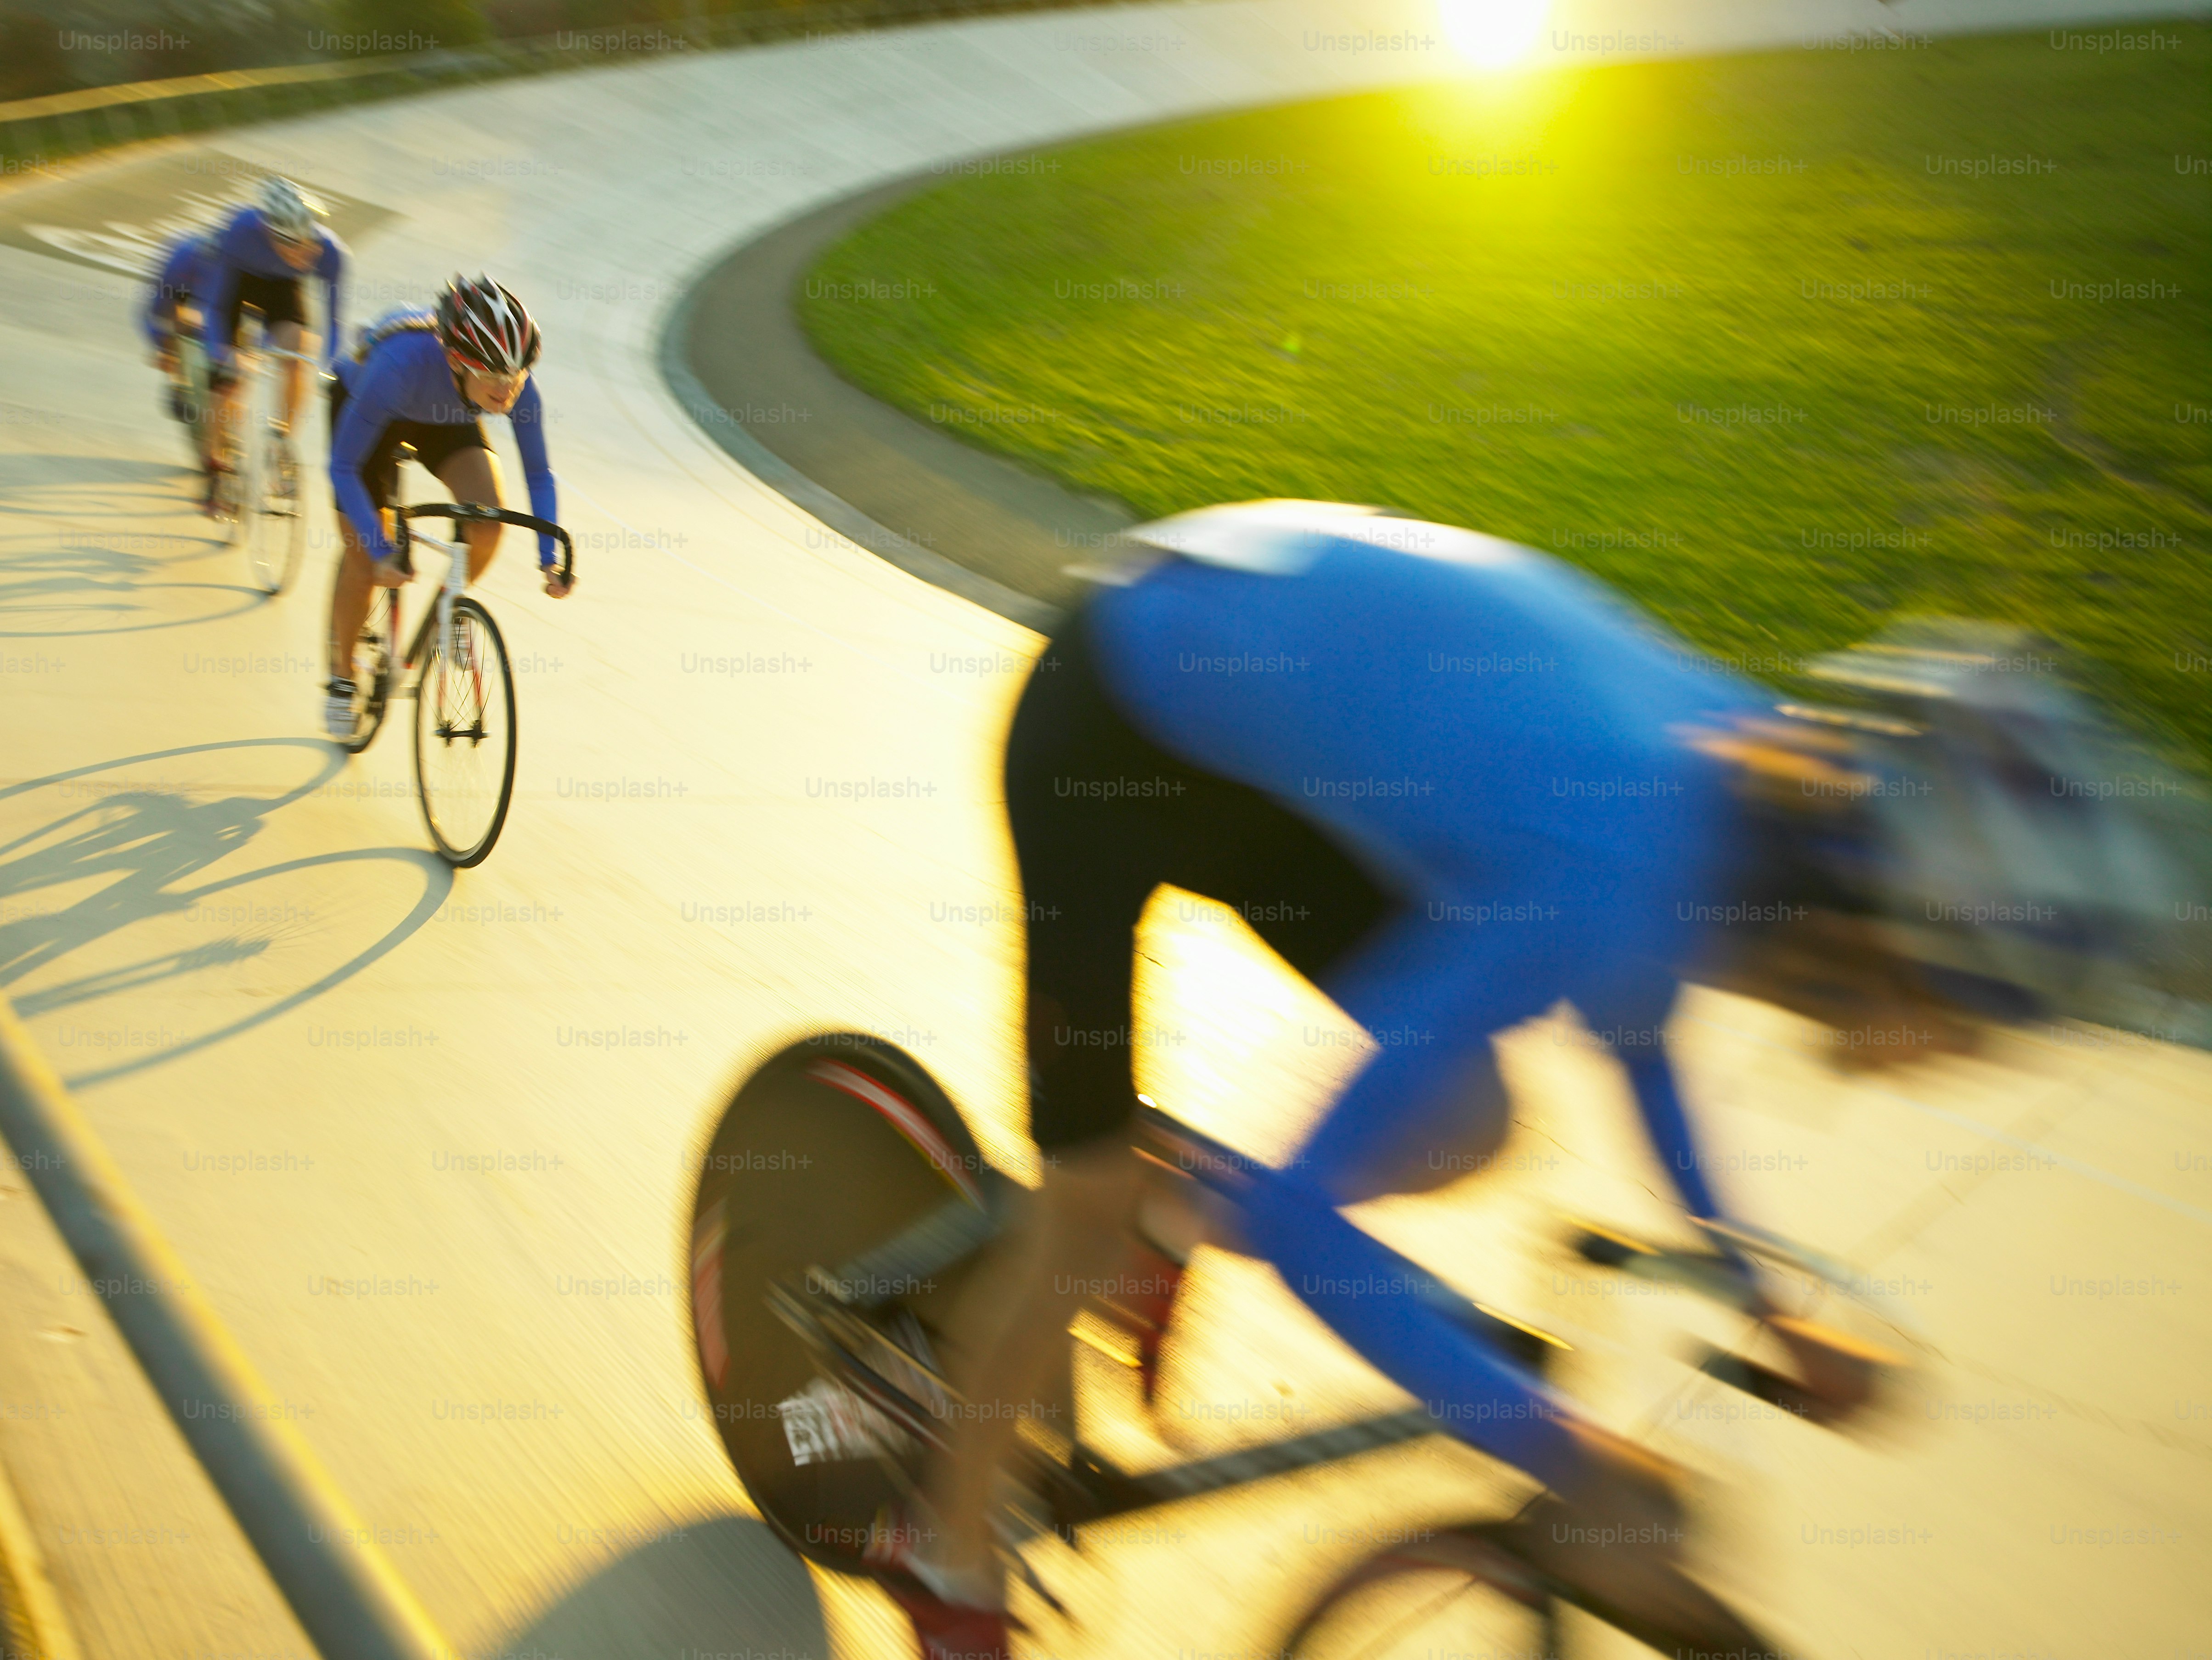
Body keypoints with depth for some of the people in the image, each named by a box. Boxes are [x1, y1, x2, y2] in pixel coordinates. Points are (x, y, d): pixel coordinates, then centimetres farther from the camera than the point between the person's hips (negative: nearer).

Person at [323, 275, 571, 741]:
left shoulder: (517, 386, -34)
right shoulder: (401, 366, -44)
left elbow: (537, 473, -17)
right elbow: (344, 468, -33)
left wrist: (549, 558, -24)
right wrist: (380, 551, -38)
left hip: (444, 419, 3)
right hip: (364, 405, -3)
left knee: (489, 519, -23)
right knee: (363, 559, -4)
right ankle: (342, 676, 21)